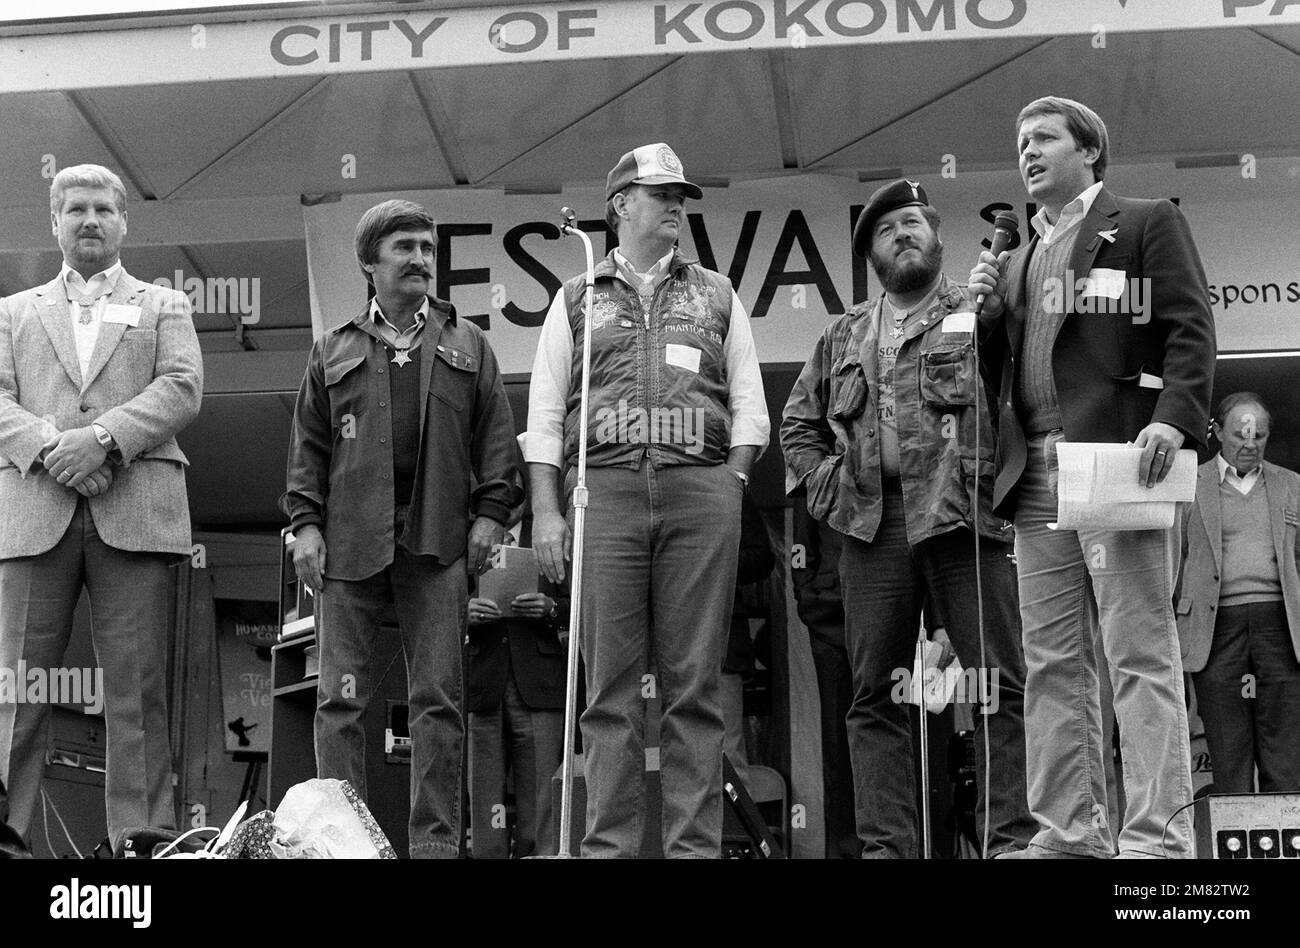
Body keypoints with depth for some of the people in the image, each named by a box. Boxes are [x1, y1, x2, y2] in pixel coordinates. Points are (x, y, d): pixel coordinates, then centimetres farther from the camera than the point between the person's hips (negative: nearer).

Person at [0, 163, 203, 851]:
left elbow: (182, 388, 3)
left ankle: (141, 837, -1)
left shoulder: (164, 306, 20)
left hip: (135, 512, -1)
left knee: (137, 690, -3)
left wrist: (103, 437, -12)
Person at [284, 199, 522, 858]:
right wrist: (306, 521, 1)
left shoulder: (466, 345, 16)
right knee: (340, 697, -2)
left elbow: (494, 433, 10)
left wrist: (490, 510, -1)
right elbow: (308, 444, 12)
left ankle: (436, 841, 1)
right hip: (350, 542, 0)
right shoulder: (334, 351, 16)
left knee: (438, 698, -2)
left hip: (437, 539, 0)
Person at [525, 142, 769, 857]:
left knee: (693, 685, -2)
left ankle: (695, 844, 0)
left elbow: (749, 407, 16)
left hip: (702, 494, 1)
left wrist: (729, 485, 0)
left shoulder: (717, 296, 20)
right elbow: (544, 415, 11)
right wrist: (546, 511, 0)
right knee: (611, 685, -3)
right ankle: (609, 844, 0)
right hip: (605, 489, 0)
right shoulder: (577, 300, 17)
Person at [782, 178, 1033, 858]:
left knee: (1001, 684, -6)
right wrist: (824, 483, 11)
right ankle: (884, 845, 5)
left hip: (966, 520, -3)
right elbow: (797, 422, 25)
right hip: (871, 525, 4)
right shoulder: (842, 337, 22)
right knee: (875, 694, 2)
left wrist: (1003, 479, -12)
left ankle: (1012, 836, -4)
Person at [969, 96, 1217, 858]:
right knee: (1053, 664, 4)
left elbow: (1192, 330, -4)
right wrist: (988, 308, 7)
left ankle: (1157, 834, -8)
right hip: (1035, 474, 7)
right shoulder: (1019, 259, 26)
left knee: (1140, 654, -8)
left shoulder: (1147, 224, 7)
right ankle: (1072, 829, 7)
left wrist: (1173, 419, -19)